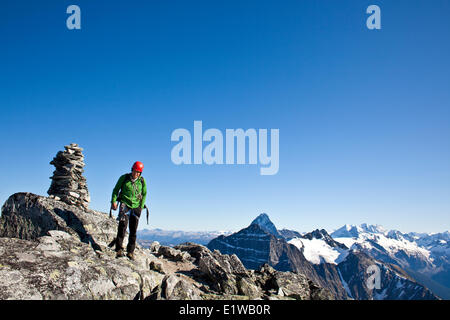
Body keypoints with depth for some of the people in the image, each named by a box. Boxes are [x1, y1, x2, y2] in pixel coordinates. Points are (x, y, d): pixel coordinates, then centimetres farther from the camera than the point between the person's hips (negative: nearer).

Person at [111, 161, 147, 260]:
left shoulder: (142, 181, 4)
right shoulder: (124, 178, 0)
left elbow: (144, 194, 14)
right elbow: (116, 190, 8)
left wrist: (141, 206, 7)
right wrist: (113, 201, -3)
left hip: (136, 207, 2)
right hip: (125, 204, -2)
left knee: (133, 230, 3)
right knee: (122, 226, -16)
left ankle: (130, 252, 11)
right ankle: (119, 250, -15)